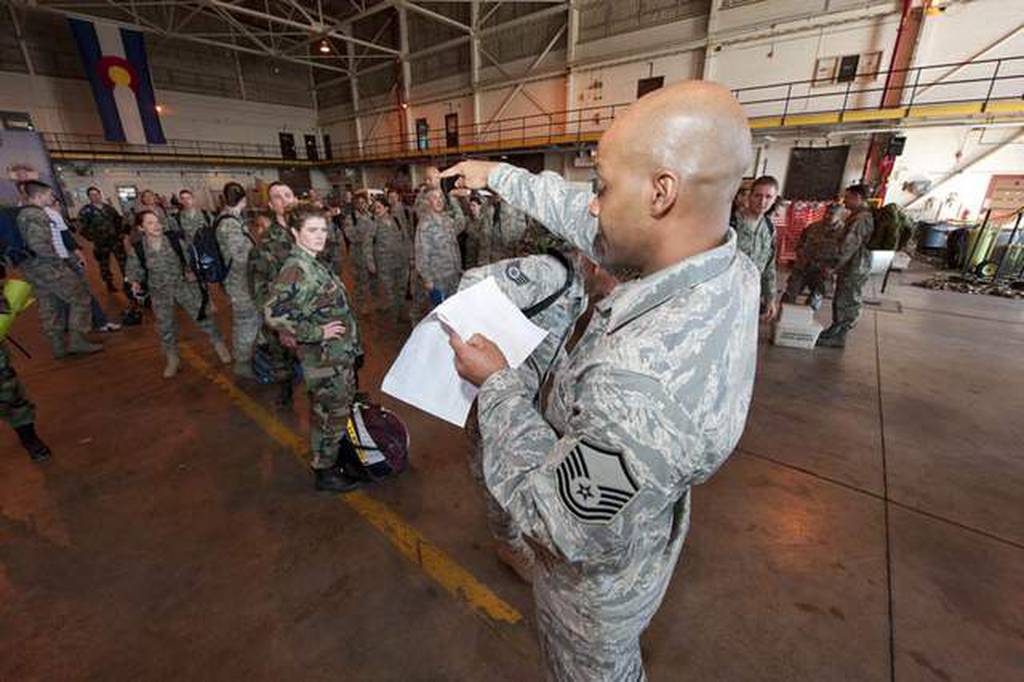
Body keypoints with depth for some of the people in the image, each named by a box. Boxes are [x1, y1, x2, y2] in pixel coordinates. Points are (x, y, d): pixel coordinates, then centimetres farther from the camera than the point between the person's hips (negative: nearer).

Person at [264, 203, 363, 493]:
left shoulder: (316, 264, 9)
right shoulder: (294, 269, -18)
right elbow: (273, 314, -24)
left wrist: (352, 344, 17)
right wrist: (316, 333, -20)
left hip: (341, 353, 9)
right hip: (323, 358, -9)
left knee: (341, 408, 21)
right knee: (331, 414, 5)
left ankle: (335, 457, 41)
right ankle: (324, 472, 24)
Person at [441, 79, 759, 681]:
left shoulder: (642, 384, -46)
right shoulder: (725, 268, -17)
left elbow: (560, 525, -31)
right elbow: (585, 223, -4)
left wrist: (496, 382, -23)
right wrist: (498, 175, 4)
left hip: (596, 572, -6)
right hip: (639, 528, 6)